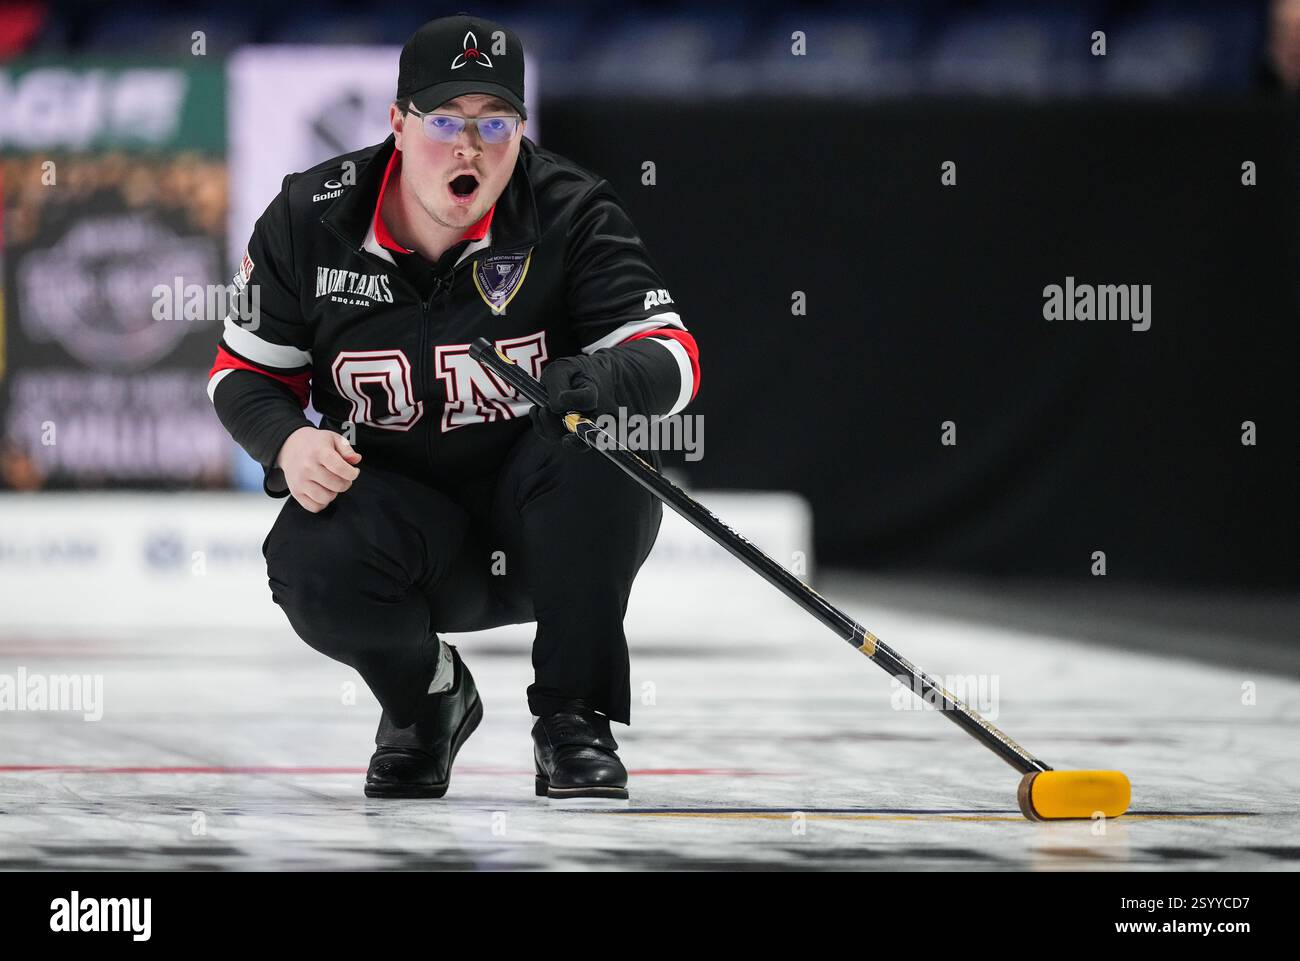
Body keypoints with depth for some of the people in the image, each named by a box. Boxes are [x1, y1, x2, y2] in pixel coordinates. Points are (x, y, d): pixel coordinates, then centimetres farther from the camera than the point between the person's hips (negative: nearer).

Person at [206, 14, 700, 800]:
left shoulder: (573, 212, -13)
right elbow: (245, 368, 4)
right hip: (394, 495, 1)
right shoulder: (311, 219, -7)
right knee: (310, 562, -30)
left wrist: (604, 379, -43)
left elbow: (674, 359, -19)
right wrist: (289, 441, -19)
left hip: (549, 521, -1)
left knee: (593, 444, -33)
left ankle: (574, 719, -17)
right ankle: (426, 695, 7)